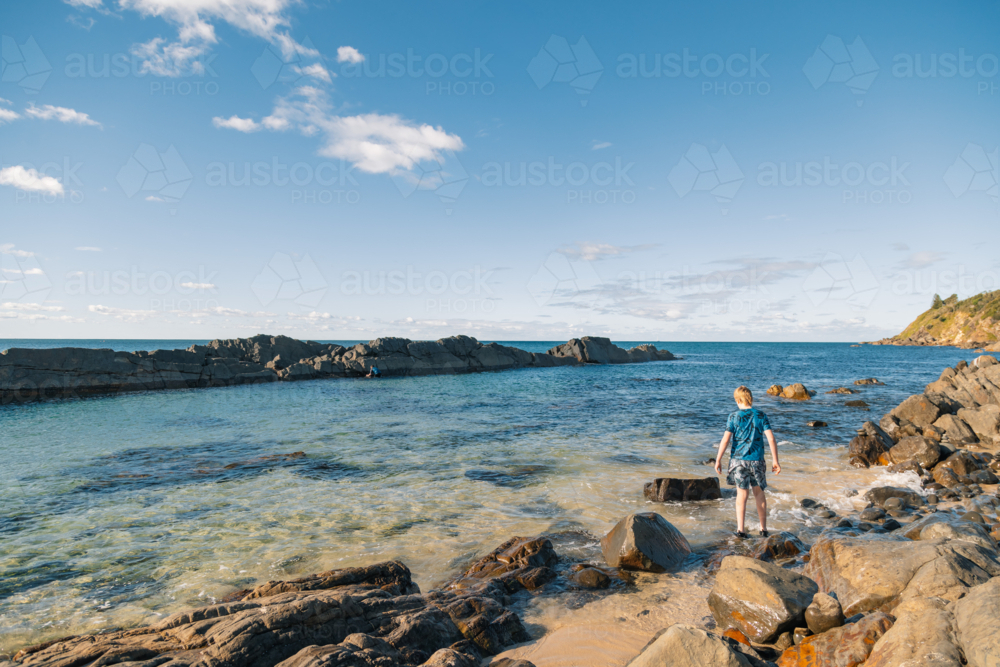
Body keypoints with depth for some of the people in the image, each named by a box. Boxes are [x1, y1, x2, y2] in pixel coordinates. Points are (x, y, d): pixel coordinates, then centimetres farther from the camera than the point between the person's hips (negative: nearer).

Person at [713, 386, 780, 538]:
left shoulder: (734, 417, -6)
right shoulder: (761, 416, -1)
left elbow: (725, 440, -10)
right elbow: (771, 439, -7)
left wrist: (718, 460, -4)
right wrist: (775, 461, -2)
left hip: (739, 459, -1)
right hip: (757, 460, 1)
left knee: (742, 494, 6)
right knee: (759, 493, 16)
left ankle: (740, 529, 3)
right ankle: (763, 528, 23)